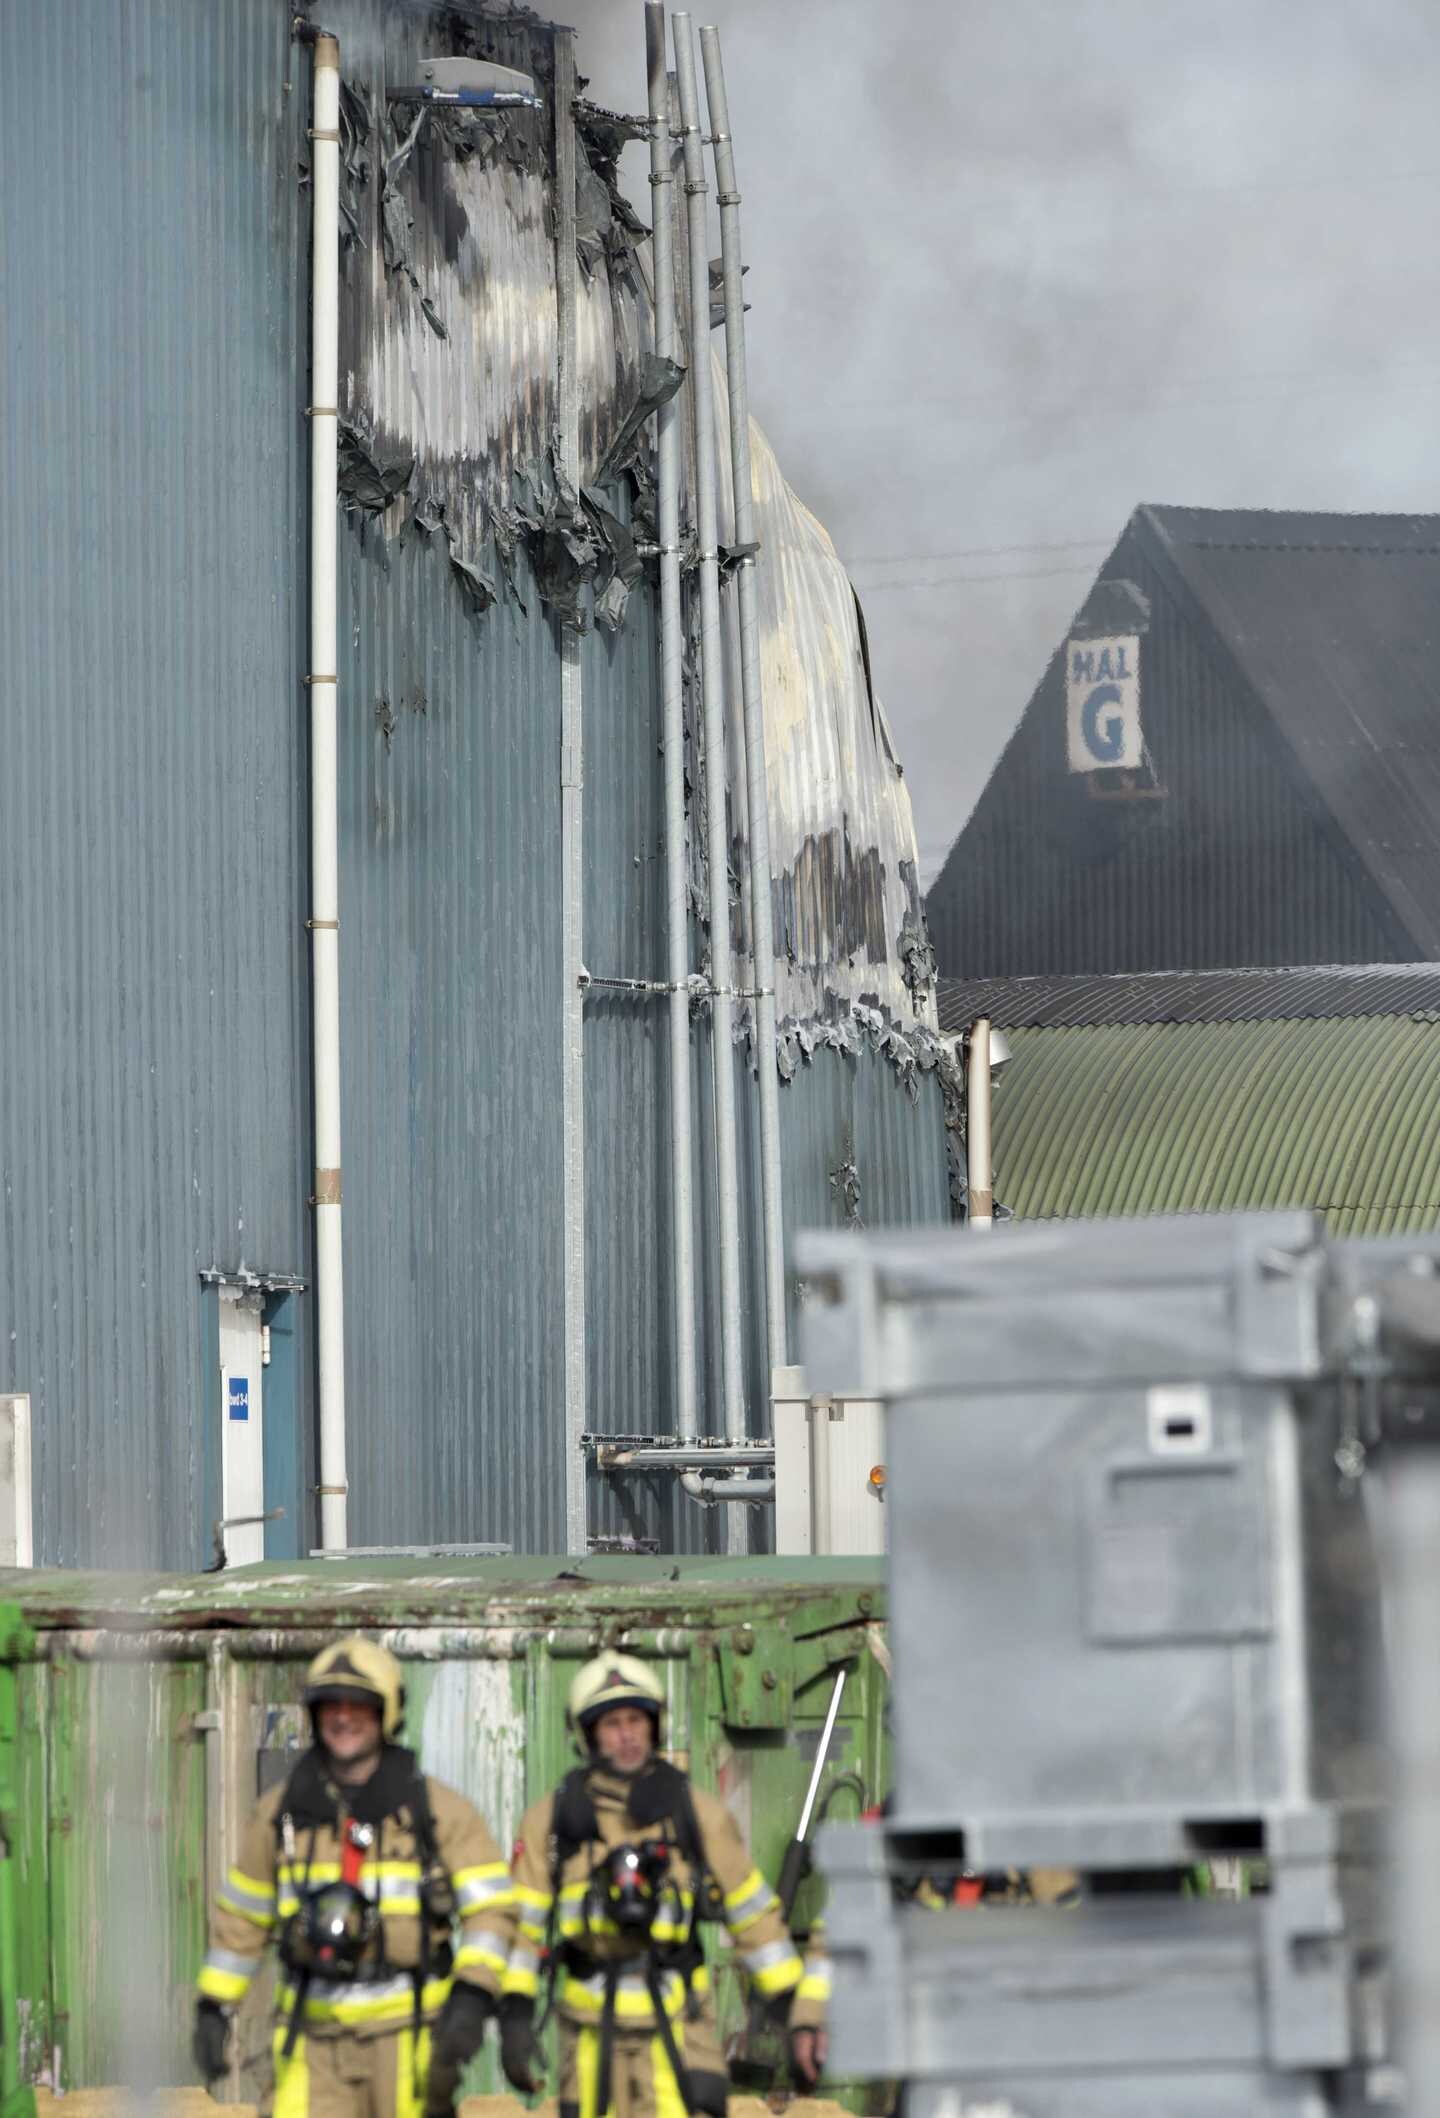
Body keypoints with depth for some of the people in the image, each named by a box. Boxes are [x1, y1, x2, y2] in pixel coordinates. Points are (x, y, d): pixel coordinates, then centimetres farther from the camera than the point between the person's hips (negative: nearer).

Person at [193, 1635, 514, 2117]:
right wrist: (214, 2008, 13)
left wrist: (473, 1997, -19)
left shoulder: (436, 1810, 0)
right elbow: (241, 1917, 17)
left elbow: (490, 1907, -5)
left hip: (406, 2033, -2)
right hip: (315, 2035, 2)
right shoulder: (282, 1810, 9)